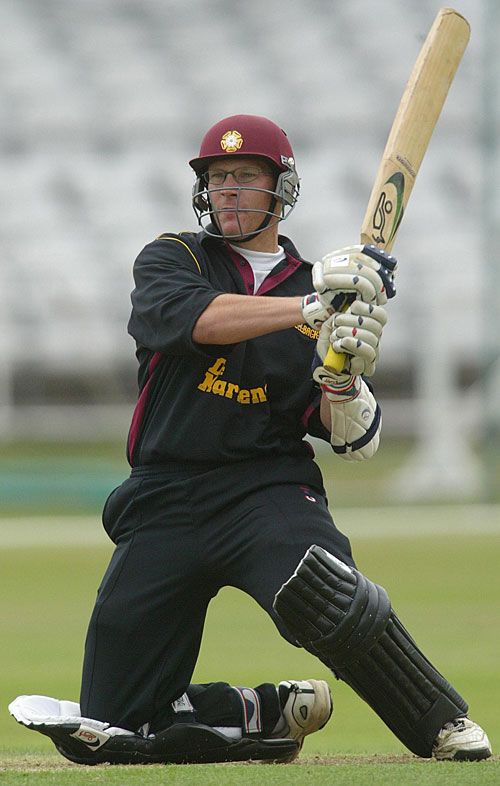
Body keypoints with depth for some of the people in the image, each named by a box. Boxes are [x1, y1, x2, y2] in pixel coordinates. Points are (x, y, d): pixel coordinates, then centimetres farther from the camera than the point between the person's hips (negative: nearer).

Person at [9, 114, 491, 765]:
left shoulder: (316, 290, 12)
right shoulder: (170, 260, 8)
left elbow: (358, 440, 4)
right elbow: (197, 317, -18)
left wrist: (343, 376, -17)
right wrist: (309, 307, -28)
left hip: (271, 488, -1)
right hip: (164, 504, 1)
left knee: (320, 593, -37)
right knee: (105, 730, -4)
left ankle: (444, 724, -20)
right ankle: (272, 712, 17)